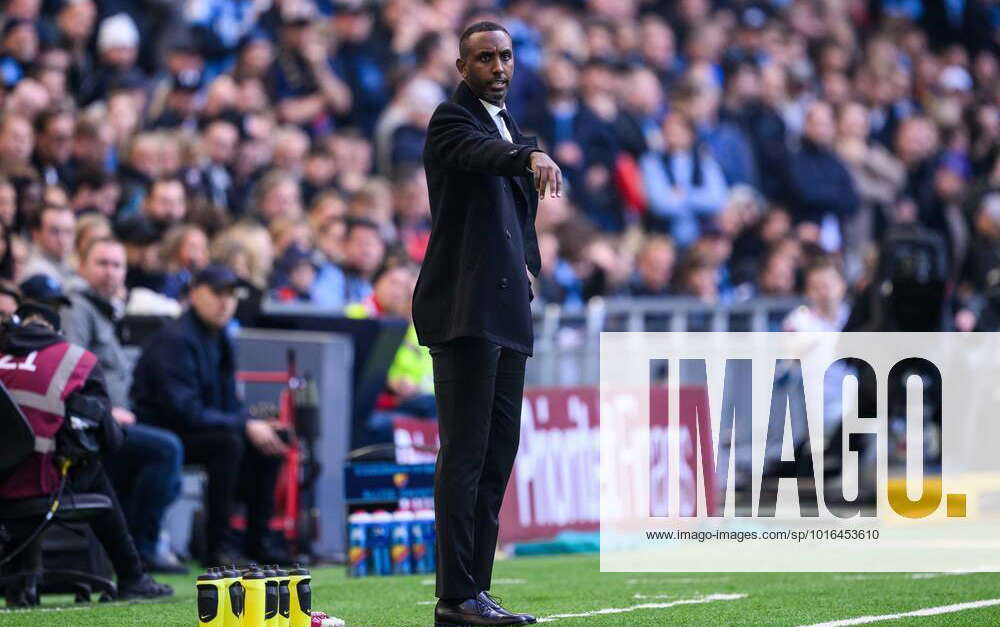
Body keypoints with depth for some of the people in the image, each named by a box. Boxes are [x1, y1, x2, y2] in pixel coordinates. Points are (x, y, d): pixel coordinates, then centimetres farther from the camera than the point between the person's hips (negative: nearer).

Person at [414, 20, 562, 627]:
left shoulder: (514, 131, 21)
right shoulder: (452, 120, -6)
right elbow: (481, 154, -30)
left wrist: (526, 262, 16)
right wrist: (533, 156, -48)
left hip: (507, 312, 9)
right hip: (464, 309, -9)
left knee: (497, 456, 8)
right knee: (465, 453, -11)